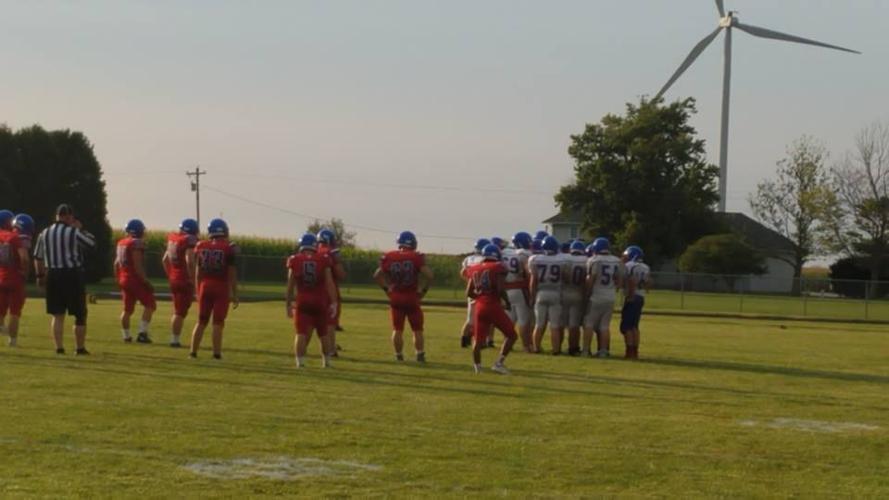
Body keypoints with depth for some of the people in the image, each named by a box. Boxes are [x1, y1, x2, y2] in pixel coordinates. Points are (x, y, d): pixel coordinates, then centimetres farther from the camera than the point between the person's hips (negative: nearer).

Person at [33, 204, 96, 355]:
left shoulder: (44, 234, 7)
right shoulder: (74, 232, -9)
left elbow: (38, 258, 12)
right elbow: (92, 243, 1)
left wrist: (40, 275, 22)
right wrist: (81, 229, 9)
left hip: (53, 275, 5)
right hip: (73, 275, -5)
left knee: (58, 315, 11)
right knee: (80, 314, 6)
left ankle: (59, 347, 4)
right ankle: (80, 347, 8)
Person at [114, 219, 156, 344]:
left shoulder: (121, 243, 11)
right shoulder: (137, 243, -14)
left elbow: (116, 264, 16)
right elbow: (138, 266, -18)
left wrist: (119, 280, 25)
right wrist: (146, 282, -15)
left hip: (124, 279, 8)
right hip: (135, 280, -8)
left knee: (127, 309, 15)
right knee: (150, 305, -1)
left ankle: (126, 336, 17)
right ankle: (142, 333, -8)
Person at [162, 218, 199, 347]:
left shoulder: (172, 238, 10)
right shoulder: (189, 240, -14)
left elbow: (165, 260, 18)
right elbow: (189, 261, -23)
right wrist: (193, 279, -15)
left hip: (173, 279, 8)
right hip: (185, 280, -8)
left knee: (177, 311, 17)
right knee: (181, 312, -3)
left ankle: (173, 338, 18)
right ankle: (175, 340, -2)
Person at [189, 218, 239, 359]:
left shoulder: (201, 247, 2)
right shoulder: (229, 248, -8)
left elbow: (198, 272, 8)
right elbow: (232, 274, -5)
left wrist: (198, 291, 17)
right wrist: (234, 295, 1)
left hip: (205, 286, 3)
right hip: (221, 288, -3)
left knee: (202, 321, 13)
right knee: (218, 323, 1)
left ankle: (193, 351, 12)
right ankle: (217, 353, -1)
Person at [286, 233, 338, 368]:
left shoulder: (295, 260, -3)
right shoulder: (324, 260, -4)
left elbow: (290, 285, 0)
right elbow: (329, 283, -6)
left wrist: (289, 304, 8)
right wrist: (333, 302, -4)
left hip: (302, 301, -1)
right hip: (320, 301, 1)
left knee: (301, 333, -1)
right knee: (323, 333, 17)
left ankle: (300, 361, -13)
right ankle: (326, 361, 26)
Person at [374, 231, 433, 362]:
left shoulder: (389, 257, -2)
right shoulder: (416, 257, -11)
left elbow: (377, 276, 3)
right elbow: (428, 275, -17)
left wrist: (386, 288, 11)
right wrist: (424, 289, -3)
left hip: (395, 298, 2)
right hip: (412, 298, -2)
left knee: (397, 330, 11)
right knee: (417, 330, 10)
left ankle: (398, 356, 12)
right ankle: (420, 355, 8)